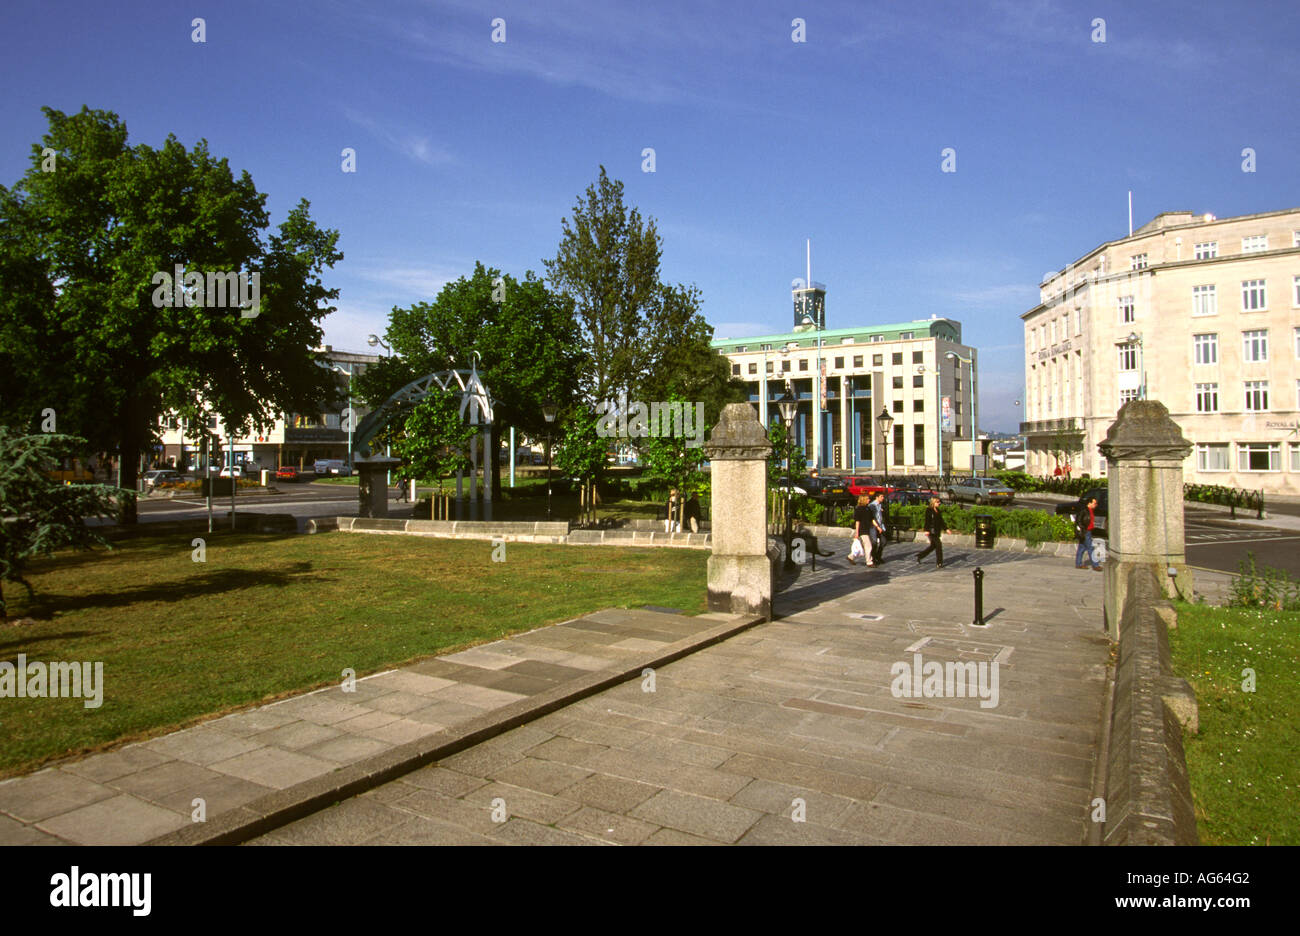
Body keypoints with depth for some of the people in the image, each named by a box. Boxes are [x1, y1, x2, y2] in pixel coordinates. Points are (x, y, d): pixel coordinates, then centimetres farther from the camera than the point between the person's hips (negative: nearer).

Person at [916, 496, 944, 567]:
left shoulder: (938, 510, 15)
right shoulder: (928, 510, -9)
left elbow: (941, 521, 18)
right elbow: (927, 520, -15)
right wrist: (926, 530, -23)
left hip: (937, 531, 9)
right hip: (931, 530, -9)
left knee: (933, 546, 13)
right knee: (938, 545, -11)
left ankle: (919, 556, 26)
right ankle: (939, 563, -5)